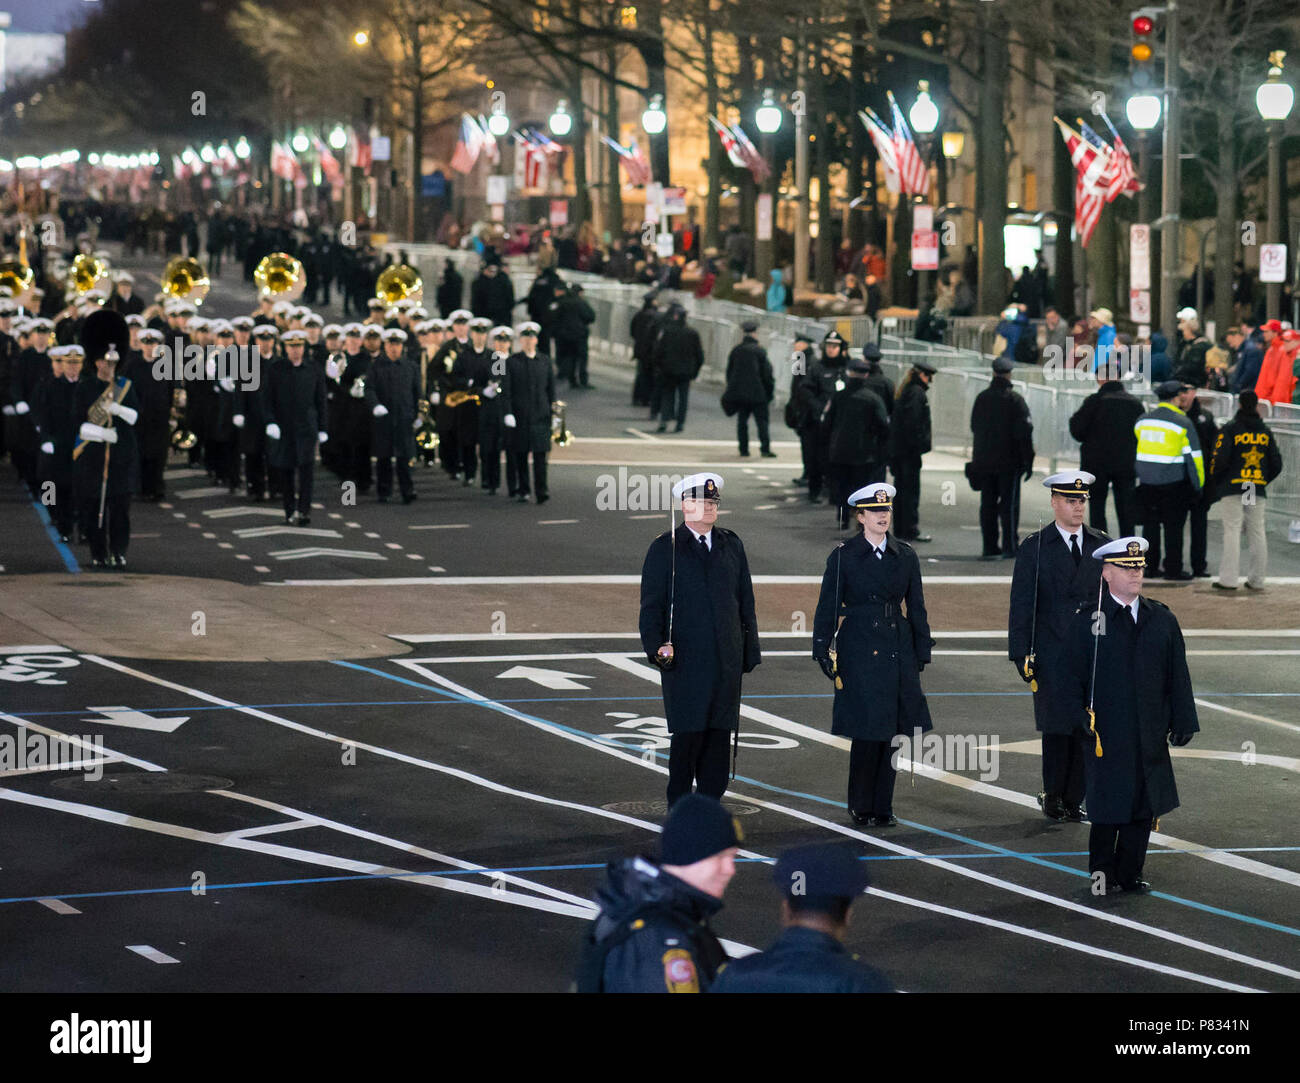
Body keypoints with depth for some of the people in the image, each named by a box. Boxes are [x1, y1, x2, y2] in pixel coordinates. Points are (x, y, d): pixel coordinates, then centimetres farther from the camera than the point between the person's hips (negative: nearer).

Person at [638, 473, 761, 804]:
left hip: (726, 660, 4)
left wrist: (750, 649, 11)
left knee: (719, 731, 4)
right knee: (688, 732, -6)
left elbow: (745, 600, 16)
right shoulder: (664, 549, 1)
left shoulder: (731, 545, 13)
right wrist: (657, 646, -16)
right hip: (684, 658, -4)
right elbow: (651, 604, -2)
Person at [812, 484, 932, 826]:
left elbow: (916, 606, 12)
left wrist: (921, 651, 9)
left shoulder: (905, 556, 8)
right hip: (859, 652, -4)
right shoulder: (844, 556, -1)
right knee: (867, 730, -7)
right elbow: (828, 606, 0)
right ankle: (861, 807, 4)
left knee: (889, 730, 4)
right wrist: (823, 650, -5)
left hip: (897, 652, 4)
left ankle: (882, 807, 12)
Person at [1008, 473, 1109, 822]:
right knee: (1057, 728, -2)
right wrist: (1021, 655, -6)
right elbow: (1021, 606, 0)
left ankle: (1074, 800, 8)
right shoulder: (1034, 549, 1)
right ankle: (1053, 797, 11)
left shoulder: (1102, 545, 10)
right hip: (1052, 656, -3)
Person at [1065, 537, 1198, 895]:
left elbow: (1178, 676, 9)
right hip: (1106, 735, -4)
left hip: (1149, 737, 4)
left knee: (1143, 808, 8)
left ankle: (1129, 874, 19)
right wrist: (1081, 718, -13)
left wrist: (1183, 723, 5)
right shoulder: (1088, 621, -2)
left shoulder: (1163, 620, 8)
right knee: (1107, 810, 1)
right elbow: (1075, 677, -3)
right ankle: (1103, 876, 14)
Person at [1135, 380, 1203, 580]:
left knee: (1150, 524, 12)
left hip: (1147, 482, 5)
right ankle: (1173, 569, 4)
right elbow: (1193, 457, -9)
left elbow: (1133, 450, 15)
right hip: (1174, 483, -5)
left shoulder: (1143, 420, 6)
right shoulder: (1183, 423, -10)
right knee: (1173, 526, 2)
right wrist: (1198, 484, -3)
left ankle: (1150, 566, 14)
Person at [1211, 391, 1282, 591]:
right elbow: (1276, 463, 11)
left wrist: (1213, 483, 2)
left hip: (1233, 487, -4)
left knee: (1232, 530, -4)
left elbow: (1219, 460, -13)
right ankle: (1256, 580, 11)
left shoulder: (1229, 430, -5)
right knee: (1257, 533, 8)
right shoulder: (1266, 432, 10)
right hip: (1258, 490, 4)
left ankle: (1228, 579, -9)